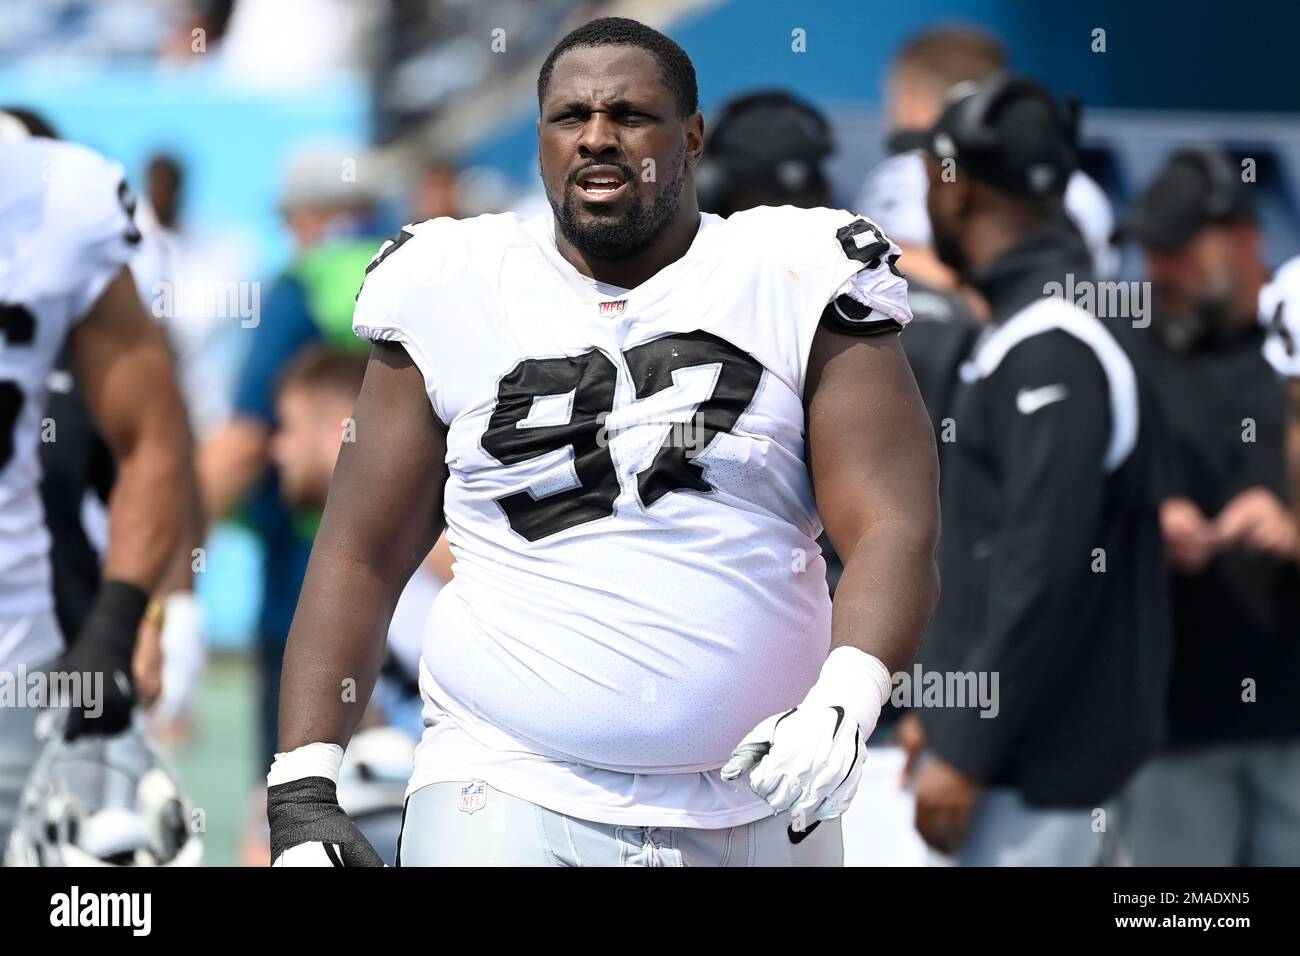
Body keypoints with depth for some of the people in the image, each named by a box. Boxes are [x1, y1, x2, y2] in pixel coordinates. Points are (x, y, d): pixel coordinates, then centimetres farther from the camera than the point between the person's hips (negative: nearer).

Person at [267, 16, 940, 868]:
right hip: (510, 792, 0)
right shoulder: (453, 297, 6)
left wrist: (844, 704, -24)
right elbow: (362, 557, 8)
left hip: (759, 804, 0)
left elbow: (894, 532, -5)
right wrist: (302, 791, -1)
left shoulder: (798, 288, 3)